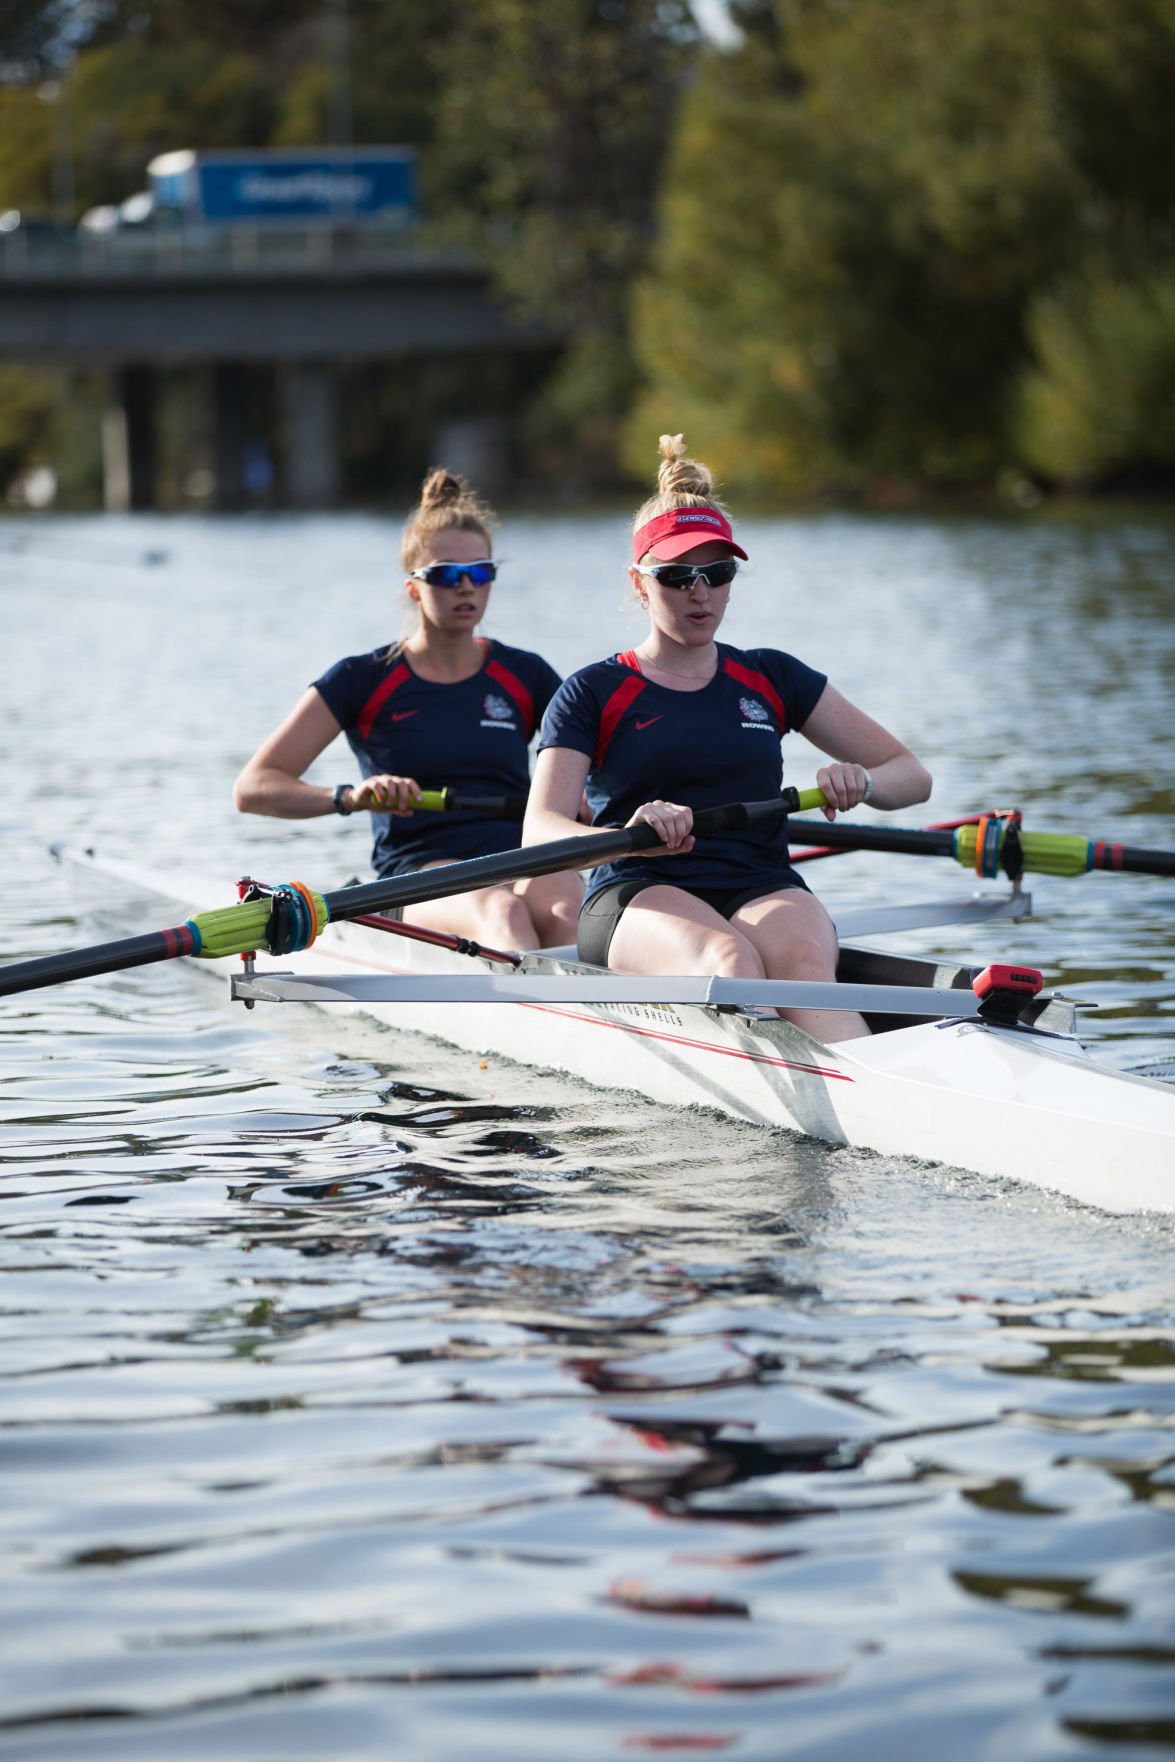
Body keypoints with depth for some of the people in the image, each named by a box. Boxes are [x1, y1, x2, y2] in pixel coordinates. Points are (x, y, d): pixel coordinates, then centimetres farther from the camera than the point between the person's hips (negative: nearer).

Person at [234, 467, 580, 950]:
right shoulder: (363, 681, 7)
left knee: (561, 912, -35)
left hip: (522, 866, 2)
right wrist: (350, 796, -20)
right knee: (503, 911, -38)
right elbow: (251, 789, -1)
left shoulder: (525, 676, 15)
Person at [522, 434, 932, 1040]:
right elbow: (539, 833, -6)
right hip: (639, 899, -2)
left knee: (803, 964, -35)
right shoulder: (593, 694, 10)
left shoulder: (771, 678, 19)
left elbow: (912, 776, 19)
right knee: (730, 959, -37)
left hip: (764, 893, 2)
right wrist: (628, 835, -29)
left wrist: (860, 781, -7)